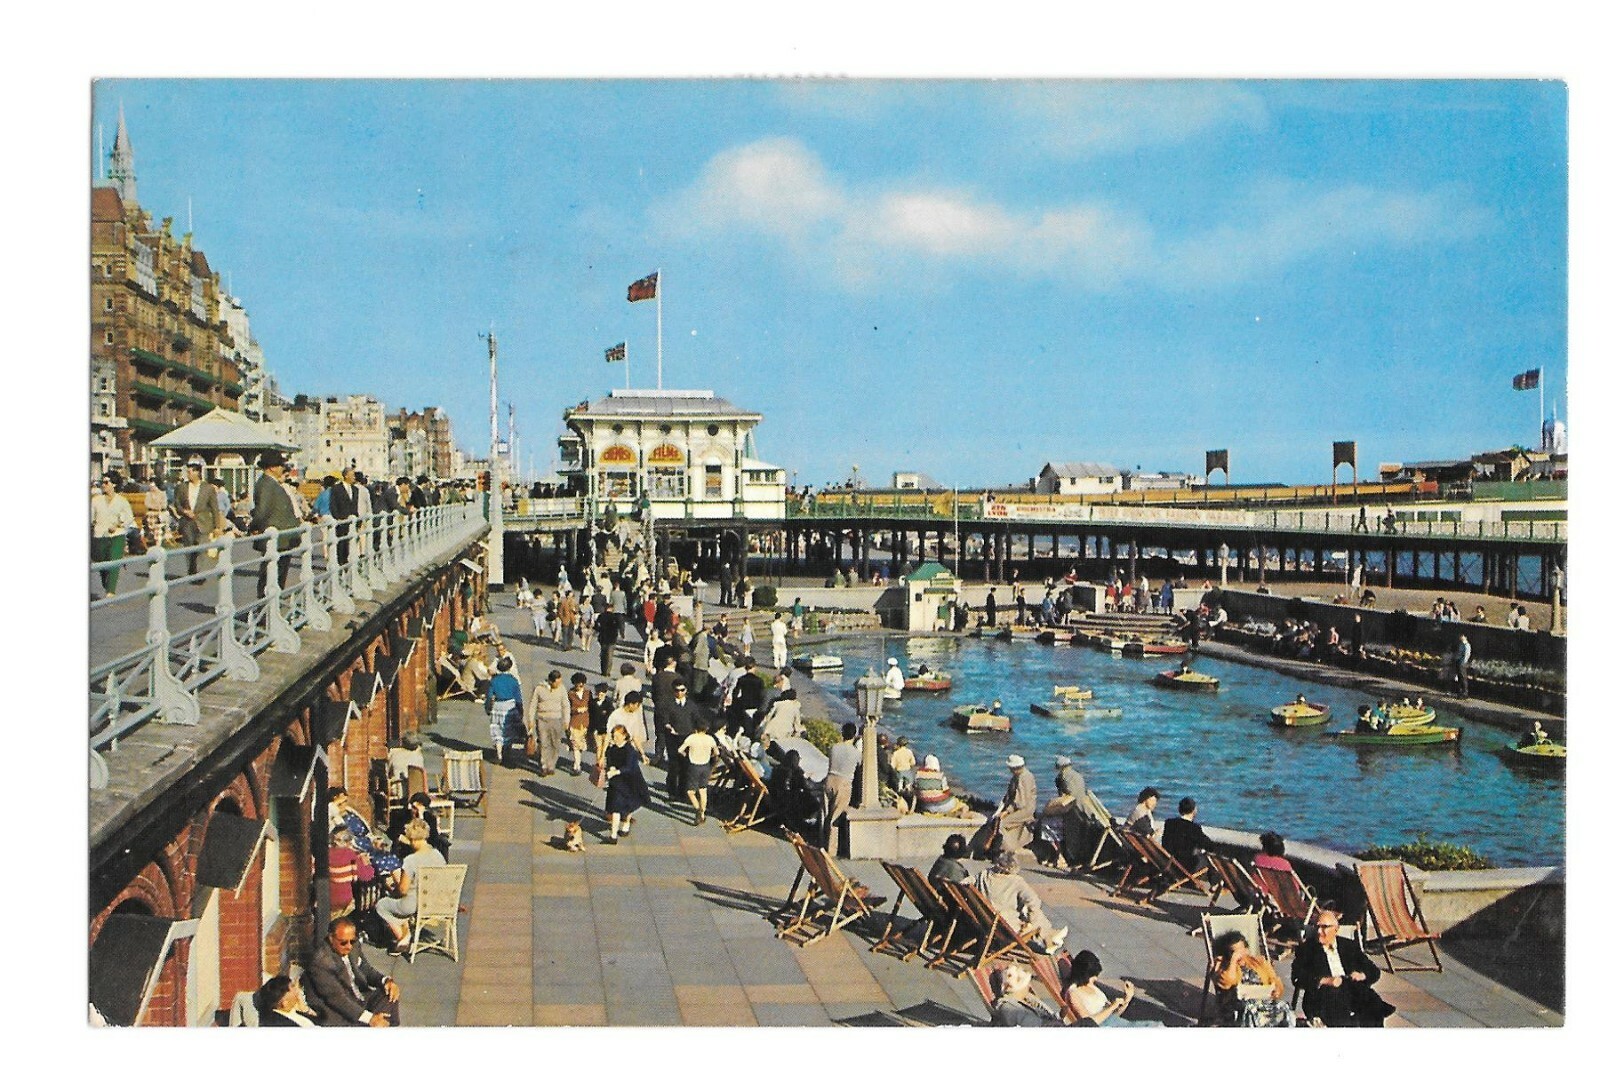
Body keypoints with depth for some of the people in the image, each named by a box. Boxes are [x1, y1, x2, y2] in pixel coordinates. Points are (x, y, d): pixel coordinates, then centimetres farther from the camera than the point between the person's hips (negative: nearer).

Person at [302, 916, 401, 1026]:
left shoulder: (353, 946, -4)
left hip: (359, 998, 8)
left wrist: (387, 981, -10)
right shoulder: (320, 962, -26)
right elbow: (337, 999, -27)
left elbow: (366, 969, 12)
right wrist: (369, 1018, -33)